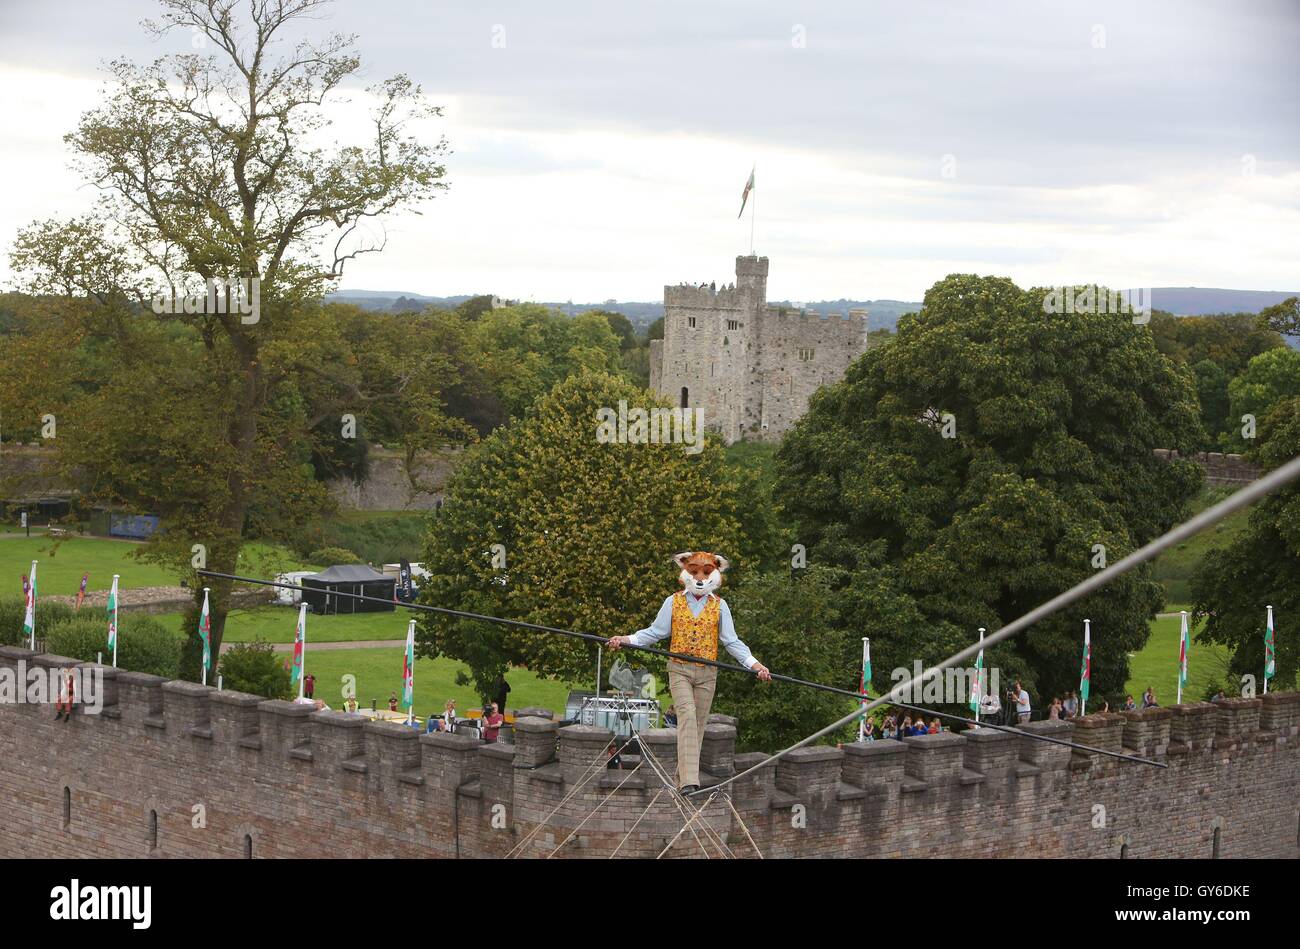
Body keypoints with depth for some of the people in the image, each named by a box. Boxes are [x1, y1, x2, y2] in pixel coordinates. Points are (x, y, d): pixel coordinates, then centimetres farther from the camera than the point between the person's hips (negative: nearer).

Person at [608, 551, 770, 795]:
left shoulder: (719, 605, 8)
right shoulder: (673, 602, 6)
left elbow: (731, 641, 7)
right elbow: (655, 632, 7)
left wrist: (754, 664, -3)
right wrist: (626, 640, -7)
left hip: (707, 673, 2)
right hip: (679, 669, -2)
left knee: (698, 725, 4)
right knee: (687, 715, -21)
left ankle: (682, 779, 14)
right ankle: (689, 781, -32)